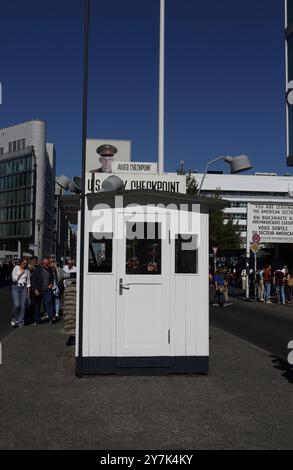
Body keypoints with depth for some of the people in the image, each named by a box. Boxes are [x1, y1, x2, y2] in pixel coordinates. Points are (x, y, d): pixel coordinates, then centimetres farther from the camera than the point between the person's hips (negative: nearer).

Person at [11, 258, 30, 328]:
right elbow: (14, 279, -6)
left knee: (22, 306, -1)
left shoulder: (27, 270, 7)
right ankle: (13, 319, 10)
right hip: (16, 287, -3)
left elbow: (28, 280, 11)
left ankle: (20, 322, 9)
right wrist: (20, 273, -12)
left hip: (24, 288, 3)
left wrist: (28, 290, 7)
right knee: (16, 305, -15)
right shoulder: (16, 268, 0)